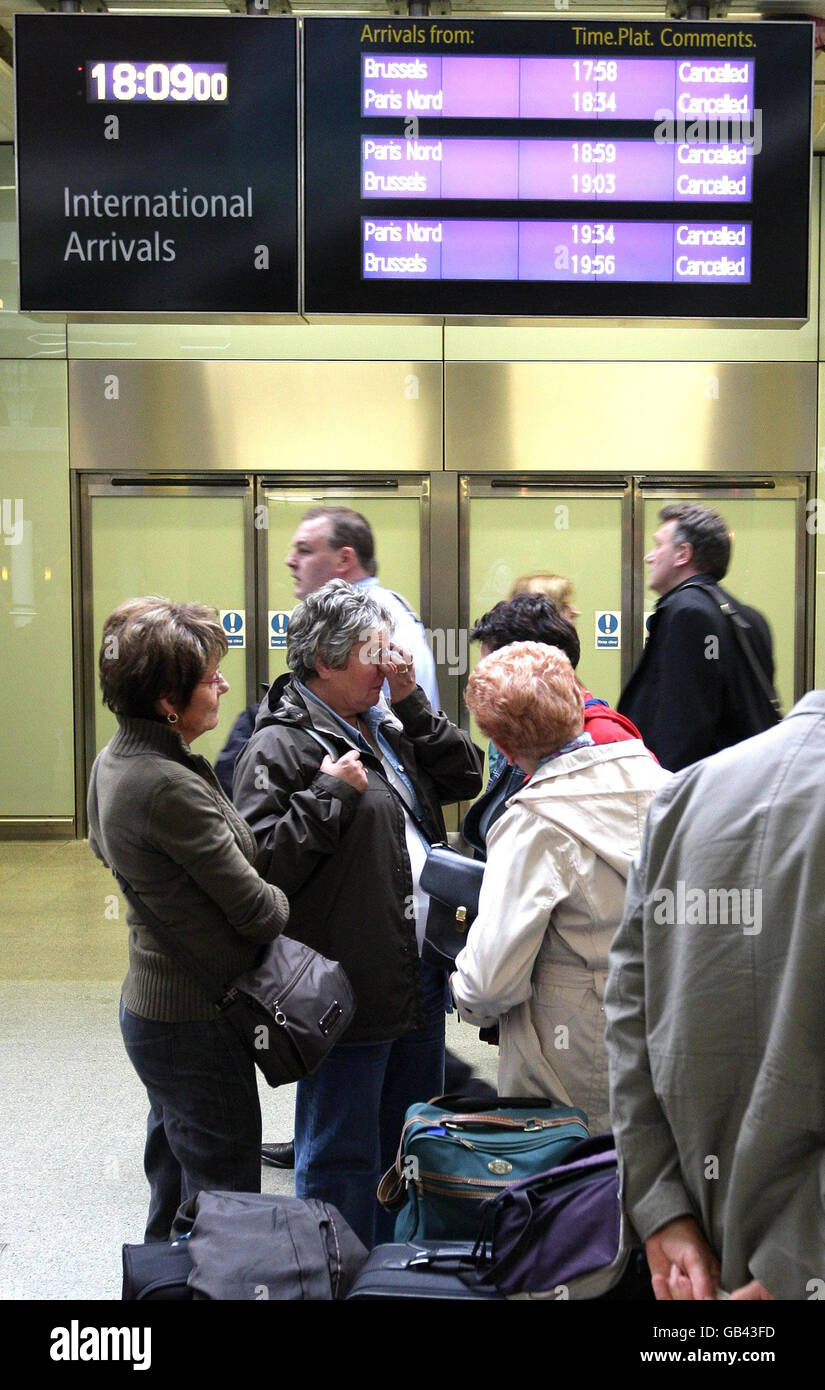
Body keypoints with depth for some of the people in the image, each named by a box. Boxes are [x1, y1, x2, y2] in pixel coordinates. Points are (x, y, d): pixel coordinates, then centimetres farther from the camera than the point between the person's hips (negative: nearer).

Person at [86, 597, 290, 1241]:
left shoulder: (115, 760, 2)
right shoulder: (168, 786, -27)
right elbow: (252, 906, -20)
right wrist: (287, 906, 2)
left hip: (151, 1002, 10)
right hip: (197, 1020, -10)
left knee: (175, 1192, 24)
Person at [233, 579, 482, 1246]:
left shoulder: (387, 727, 12)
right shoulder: (280, 747, -14)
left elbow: (465, 777, 9)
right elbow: (262, 865, -21)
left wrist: (412, 703, 2)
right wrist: (329, 792, -22)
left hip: (421, 977, 9)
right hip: (352, 987, -9)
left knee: (414, 1142, 23)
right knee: (342, 1157, 6)